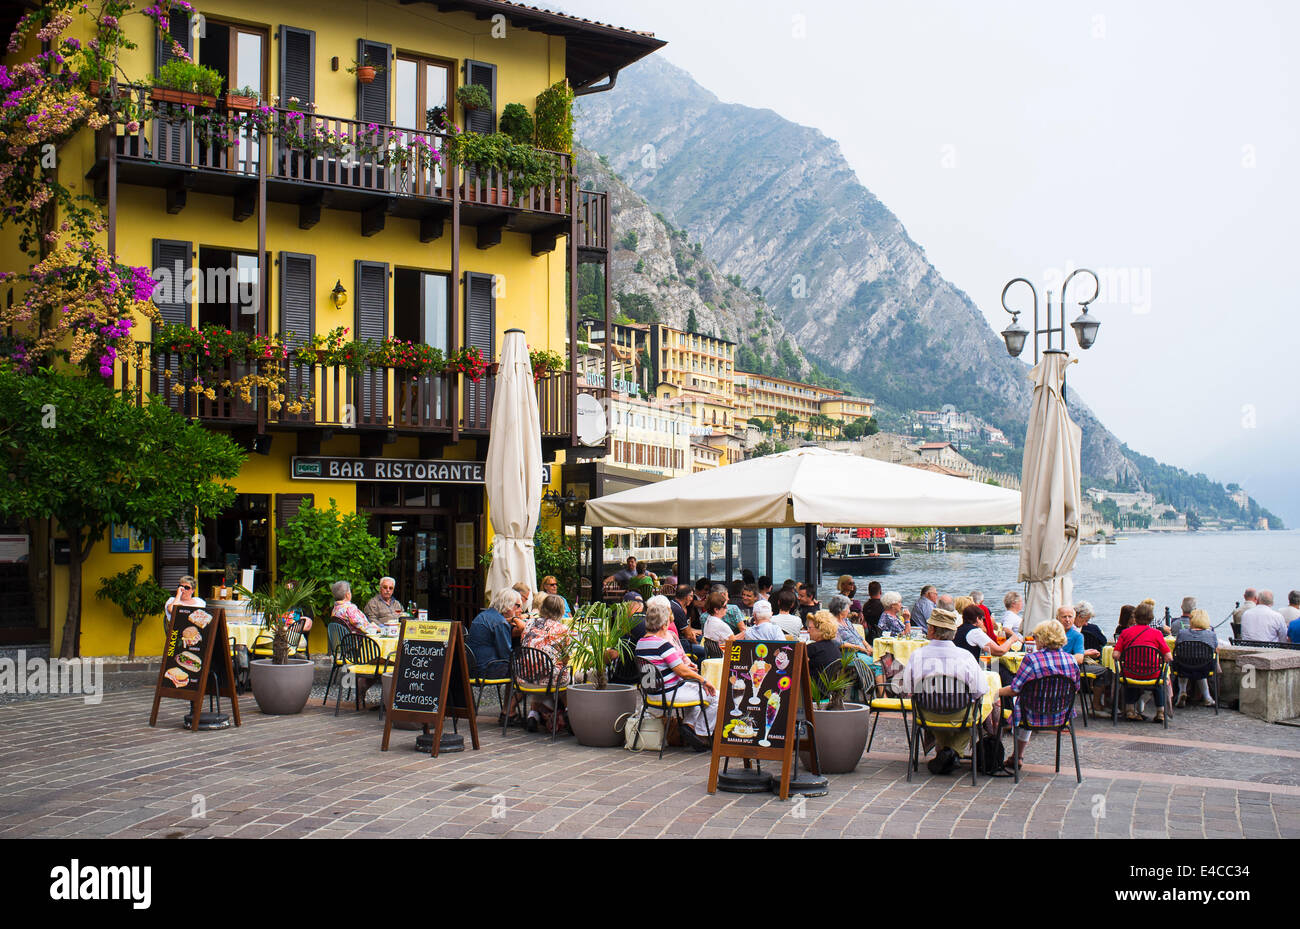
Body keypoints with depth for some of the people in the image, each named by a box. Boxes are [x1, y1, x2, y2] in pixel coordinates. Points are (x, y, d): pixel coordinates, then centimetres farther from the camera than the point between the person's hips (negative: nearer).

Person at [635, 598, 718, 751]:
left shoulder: (641, 643, 4)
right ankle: (701, 735, 8)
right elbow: (683, 672, -22)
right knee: (715, 696, 3)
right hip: (671, 693, -9)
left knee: (695, 690, 31)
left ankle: (689, 725, 19)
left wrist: (685, 663, 13)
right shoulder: (663, 645, -24)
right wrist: (704, 681, -8)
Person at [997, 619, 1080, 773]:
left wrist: (996, 692, 3)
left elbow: (1015, 689, -15)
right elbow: (1075, 689, 8)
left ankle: (1017, 758, 41)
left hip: (1036, 717, -5)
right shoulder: (1071, 660, -5)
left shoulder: (1032, 659, -20)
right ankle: (1019, 756, 44)